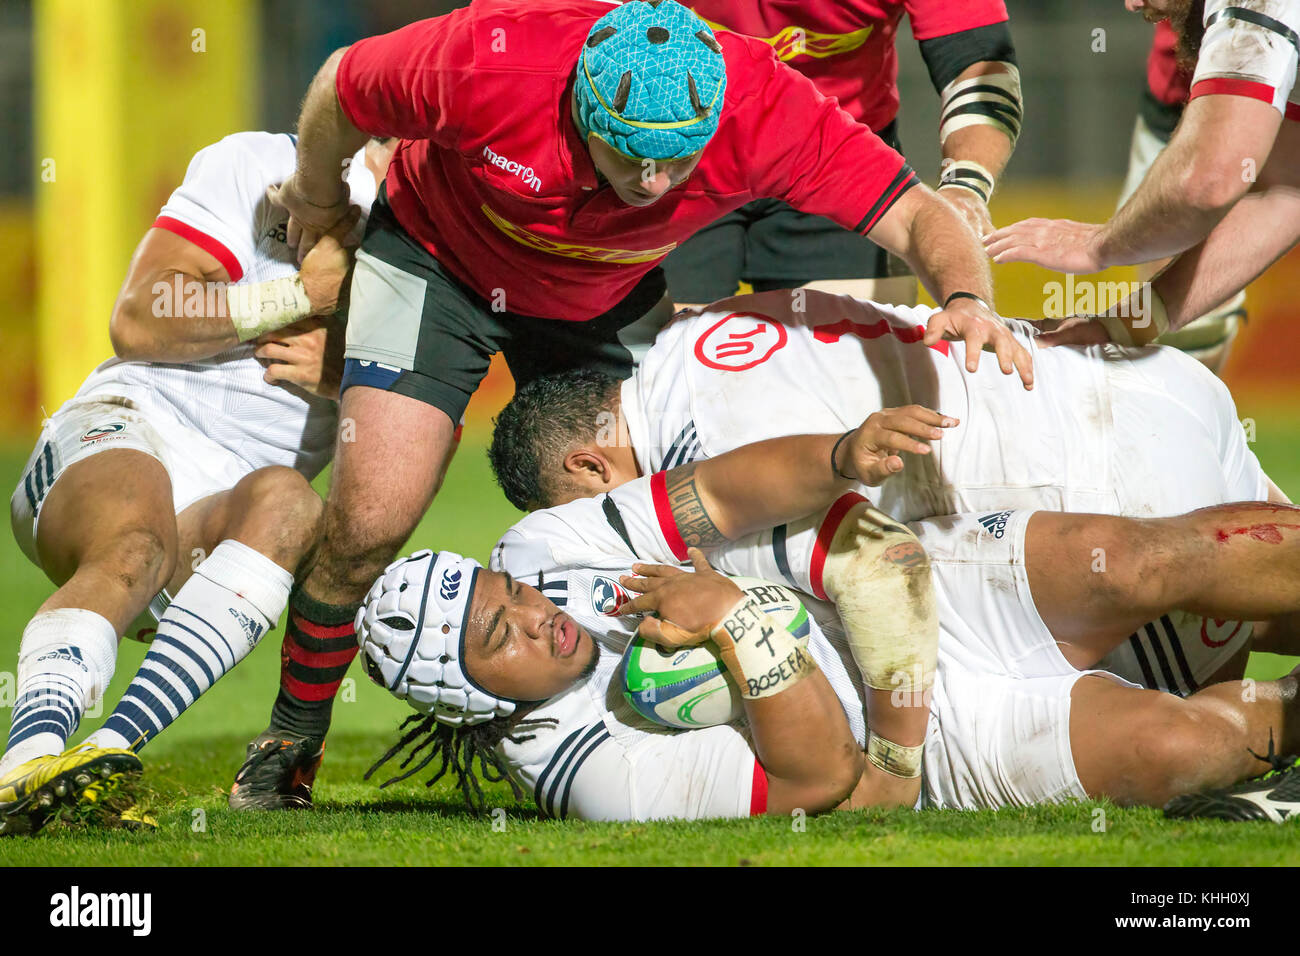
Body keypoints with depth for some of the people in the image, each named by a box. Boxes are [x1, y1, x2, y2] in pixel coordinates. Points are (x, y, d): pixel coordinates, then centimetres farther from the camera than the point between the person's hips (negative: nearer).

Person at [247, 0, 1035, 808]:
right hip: (439, 258, -3)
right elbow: (341, 88, -18)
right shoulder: (485, 66, -38)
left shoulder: (765, 110, -34)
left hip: (609, 297, 3)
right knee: (372, 517, -15)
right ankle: (289, 740, 8)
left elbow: (918, 218, -31)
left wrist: (967, 300, -53)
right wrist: (317, 197, 3)